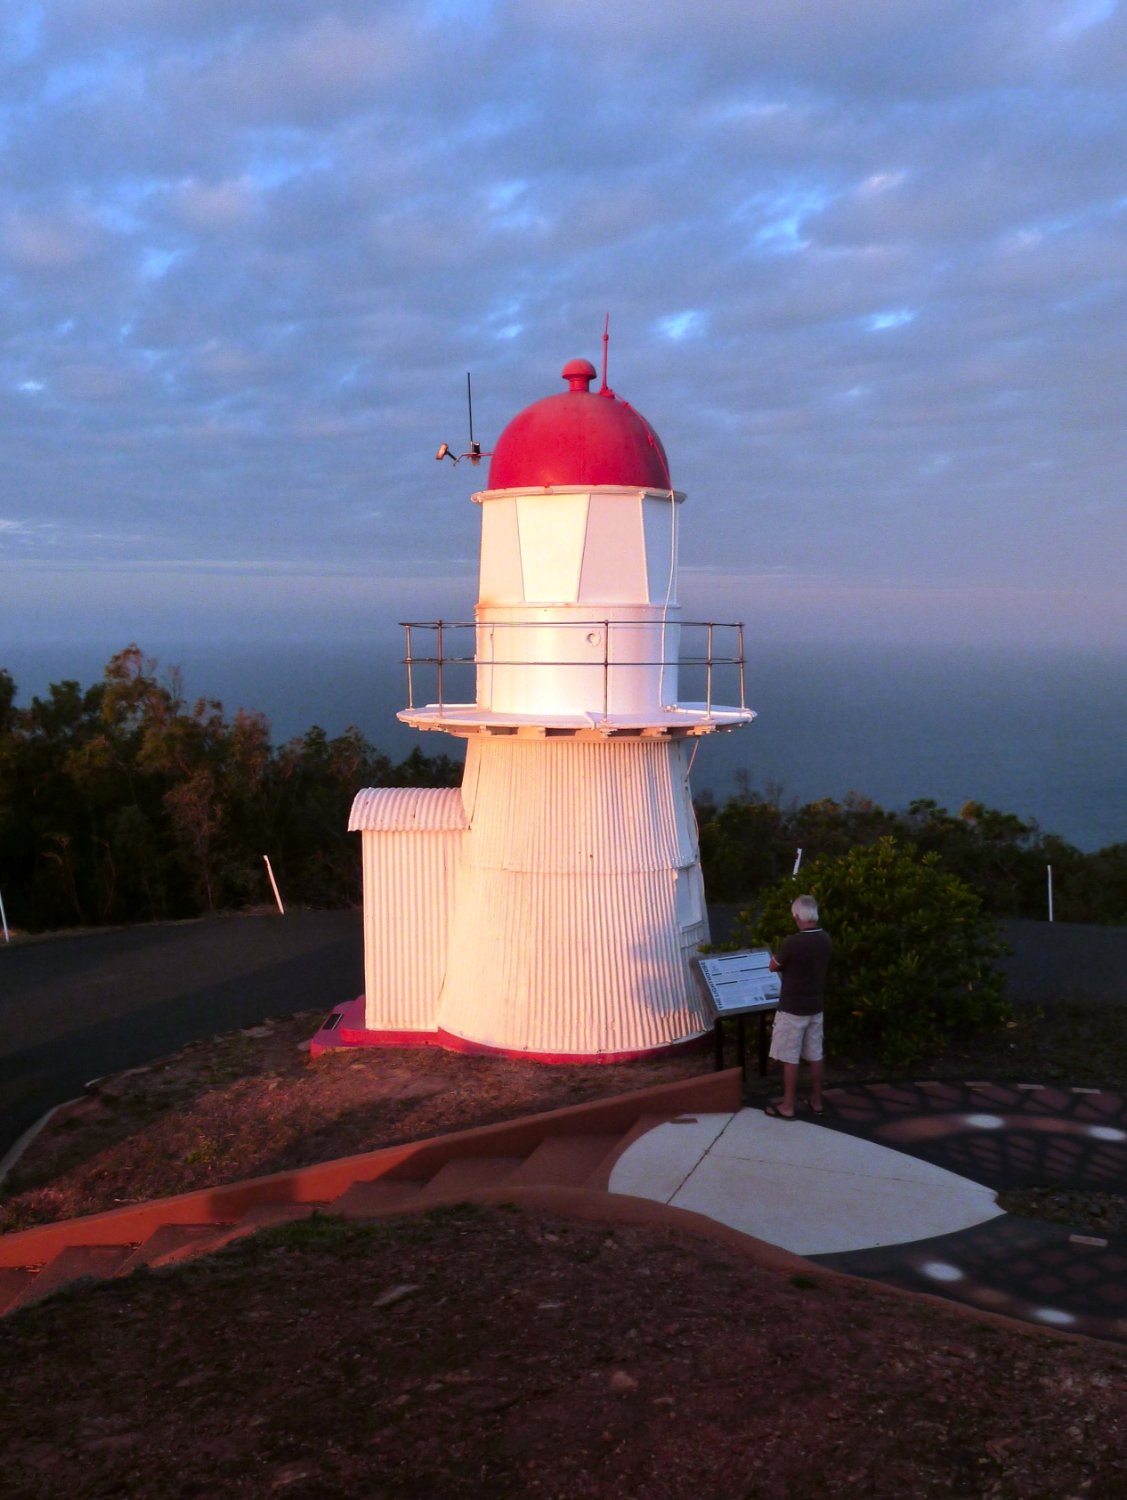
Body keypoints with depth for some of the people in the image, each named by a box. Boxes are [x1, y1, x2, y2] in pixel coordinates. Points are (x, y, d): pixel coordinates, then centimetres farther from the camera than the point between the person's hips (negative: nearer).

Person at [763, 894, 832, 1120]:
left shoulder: (792, 943, -23)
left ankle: (787, 1106, 10)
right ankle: (816, 1102, 25)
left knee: (790, 1058, 3)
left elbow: (774, 967, -6)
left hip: (793, 1009, -6)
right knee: (815, 1056, 15)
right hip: (816, 1007, 6)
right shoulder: (826, 940, -2)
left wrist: (779, 957, 13)